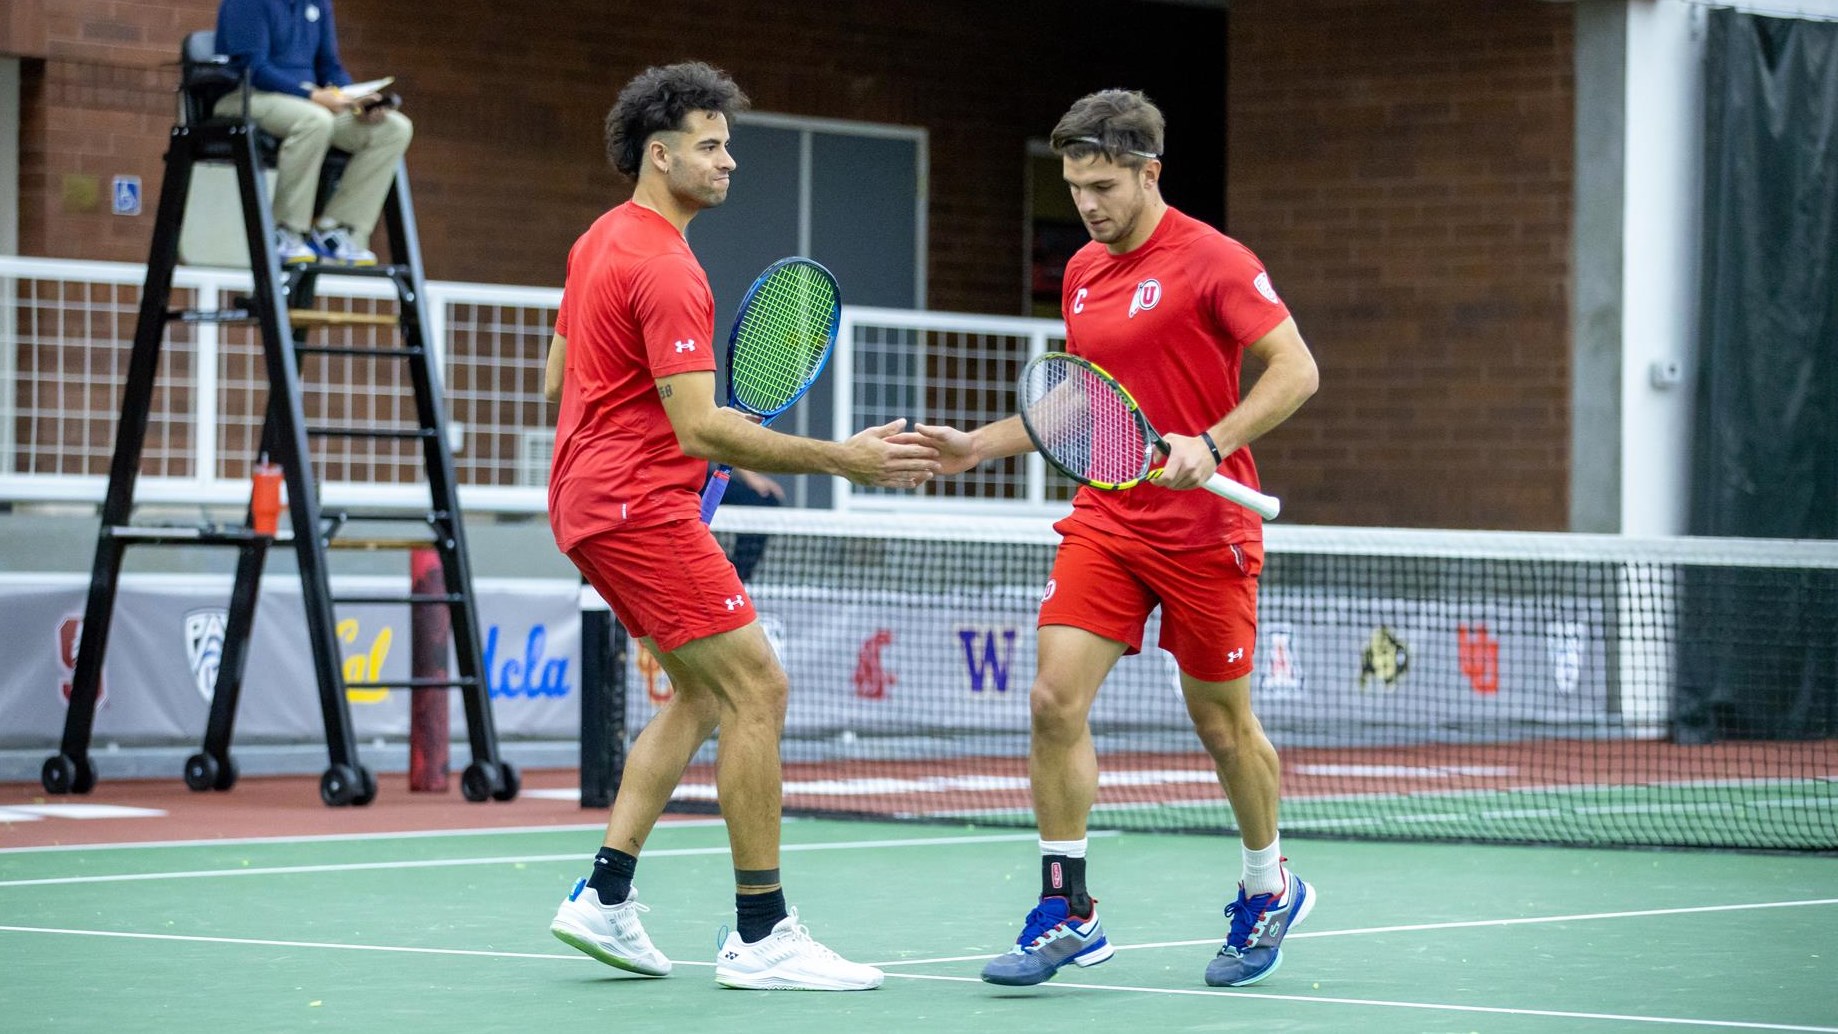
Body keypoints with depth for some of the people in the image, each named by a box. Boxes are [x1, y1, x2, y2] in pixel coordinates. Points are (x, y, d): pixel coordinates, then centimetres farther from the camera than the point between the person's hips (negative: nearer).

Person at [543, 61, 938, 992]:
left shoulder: (600, 242, 14)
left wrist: (705, 440, 24)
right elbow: (699, 427, -25)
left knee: (702, 692, 17)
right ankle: (761, 935, -10)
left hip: (590, 496, 11)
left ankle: (605, 896, 11)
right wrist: (840, 460, -28)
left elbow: (562, 377, 23)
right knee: (756, 688, -10)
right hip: (641, 505, -11)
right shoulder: (665, 268, -18)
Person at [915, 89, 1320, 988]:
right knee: (1055, 700, -10)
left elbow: (1295, 369, -14)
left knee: (1222, 724, 7)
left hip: (1205, 531, -5)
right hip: (1105, 522, 5)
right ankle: (1066, 913, -5)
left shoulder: (1212, 261, -11)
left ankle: (1268, 891, 30)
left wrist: (1210, 445, -26)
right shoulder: (1081, 274, 11)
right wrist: (983, 443, 12)